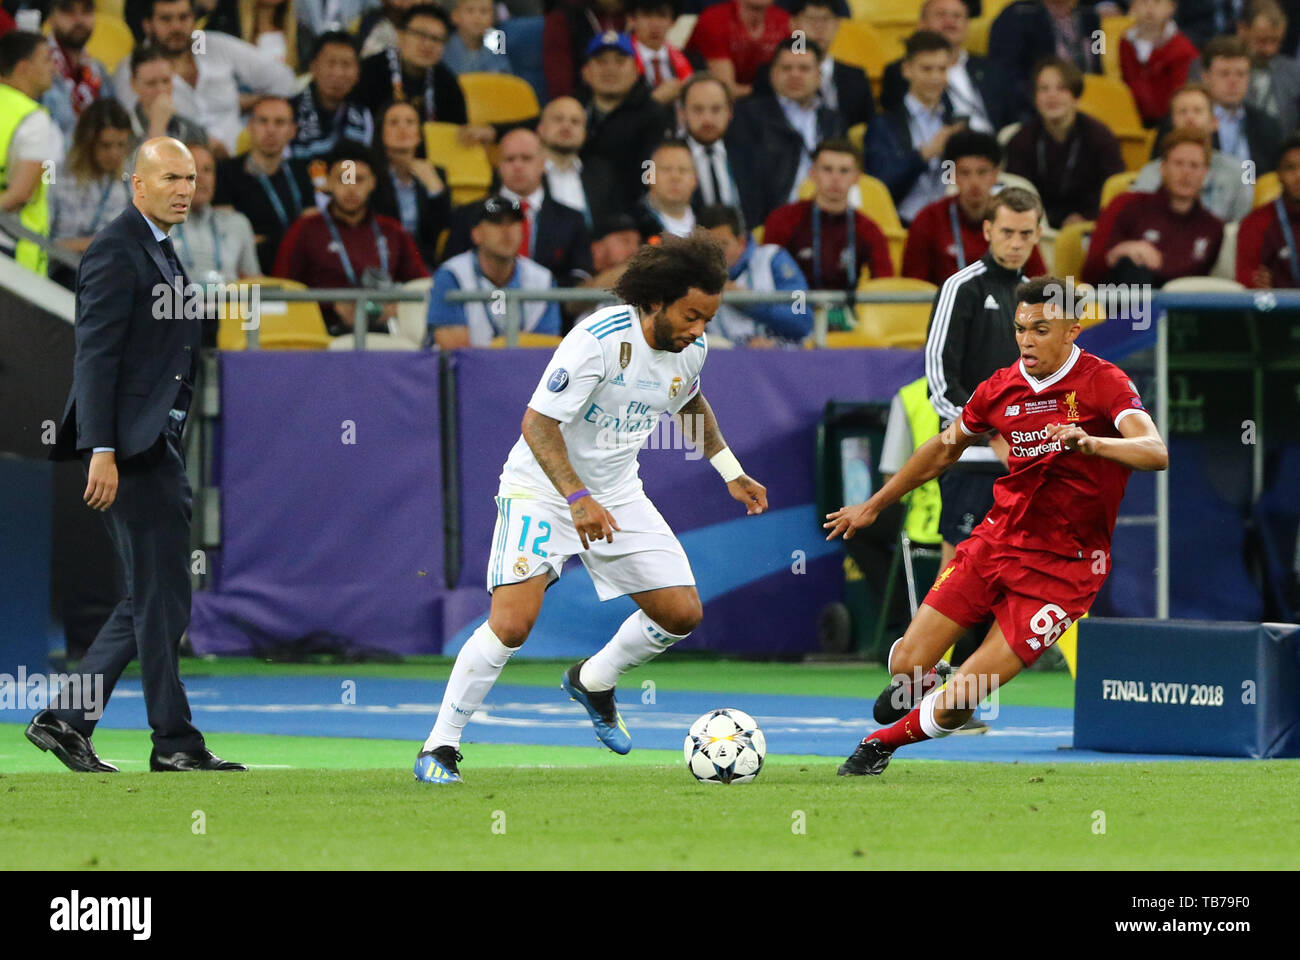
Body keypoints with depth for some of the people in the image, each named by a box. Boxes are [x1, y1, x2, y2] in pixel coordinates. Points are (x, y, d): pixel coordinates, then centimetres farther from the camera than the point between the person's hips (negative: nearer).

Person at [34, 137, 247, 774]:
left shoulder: (162, 253, 20)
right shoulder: (117, 251, -10)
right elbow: (95, 356, -16)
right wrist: (101, 452, -22)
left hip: (159, 445, 10)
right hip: (130, 446, -10)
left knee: (150, 601, 10)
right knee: (161, 598, -6)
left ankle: (65, 721, 13)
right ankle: (174, 743, -2)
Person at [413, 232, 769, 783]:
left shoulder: (691, 347, -5)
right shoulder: (599, 340, -27)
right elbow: (537, 424, -28)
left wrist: (731, 473, 18)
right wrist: (579, 500, -38)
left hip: (615, 494, 7)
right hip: (541, 488, -7)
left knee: (682, 614, 1)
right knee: (511, 623, -21)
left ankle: (594, 682, 29)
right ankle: (439, 748, -7)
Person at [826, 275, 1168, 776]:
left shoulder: (1103, 383, -14)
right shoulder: (1002, 388, 3)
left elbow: (1155, 452, -30)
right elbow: (945, 449, 21)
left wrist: (1091, 442, -48)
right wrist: (875, 504, 29)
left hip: (1062, 567, -5)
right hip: (998, 541, 5)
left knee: (956, 703, -12)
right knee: (907, 664, -5)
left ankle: (886, 740, 17)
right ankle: (914, 686, 32)